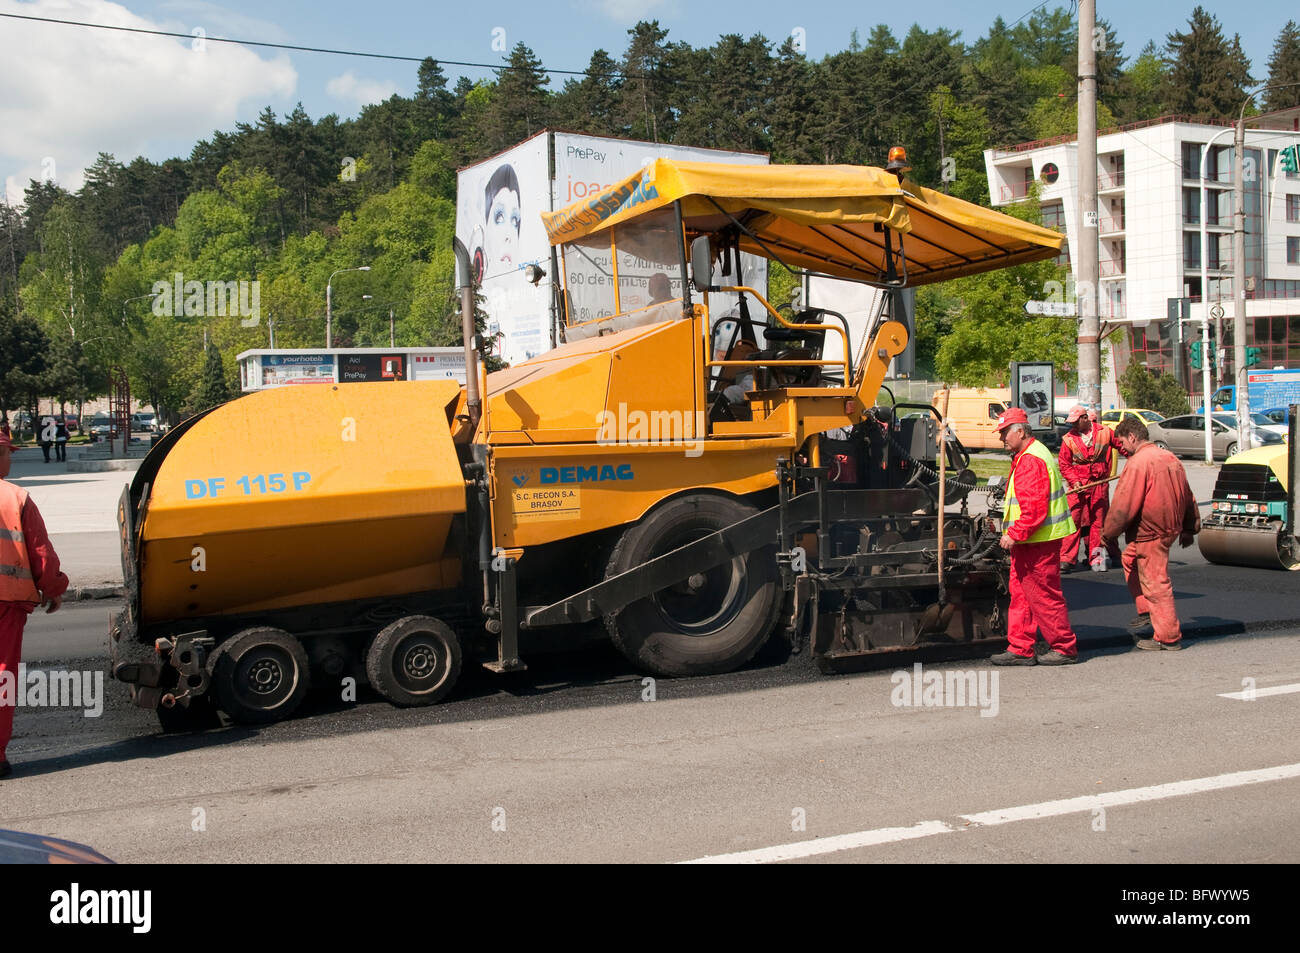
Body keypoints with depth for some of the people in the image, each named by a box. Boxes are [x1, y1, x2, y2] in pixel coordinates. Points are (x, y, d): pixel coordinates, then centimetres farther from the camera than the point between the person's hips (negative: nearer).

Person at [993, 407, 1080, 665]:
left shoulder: (1031, 460, -18)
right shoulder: (1026, 457, 17)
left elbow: (1035, 508, -25)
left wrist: (1015, 534, -21)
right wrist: (1015, 534, 20)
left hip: (1037, 541, -11)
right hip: (1031, 539, 11)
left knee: (1043, 595, -2)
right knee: (1021, 594, 11)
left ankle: (1065, 648, 9)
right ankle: (1020, 649, 15)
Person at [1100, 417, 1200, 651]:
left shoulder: (1138, 463, -18)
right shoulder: (1169, 458, 10)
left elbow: (1122, 505, -19)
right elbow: (1188, 497, 18)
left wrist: (1108, 533, -8)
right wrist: (1189, 528, 27)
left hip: (1149, 533, -10)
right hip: (1170, 527, 10)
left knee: (1155, 583, -3)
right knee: (1130, 558, 27)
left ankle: (1168, 638, 3)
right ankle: (1147, 611, 25)